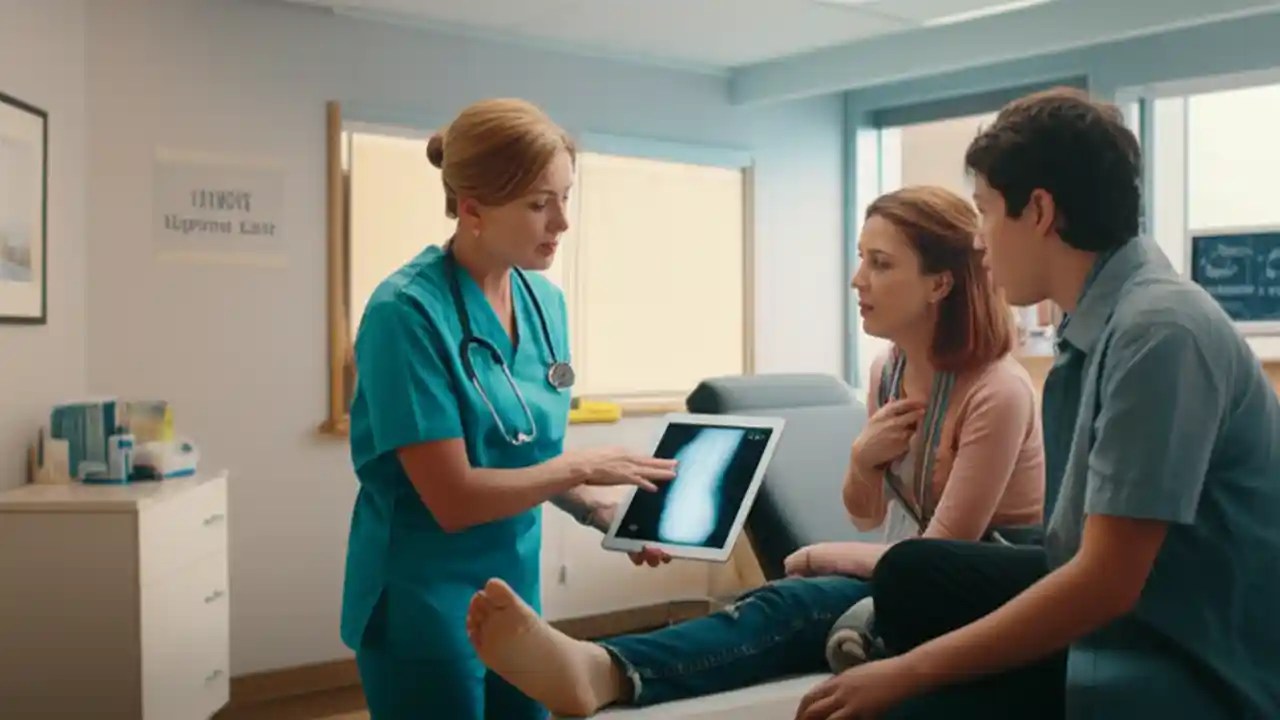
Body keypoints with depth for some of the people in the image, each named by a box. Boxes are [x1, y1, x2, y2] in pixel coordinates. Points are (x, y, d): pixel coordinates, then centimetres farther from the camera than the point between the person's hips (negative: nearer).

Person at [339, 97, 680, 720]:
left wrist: (604, 514, -4)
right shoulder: (407, 311, -20)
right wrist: (584, 466, -15)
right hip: (424, 605, -7)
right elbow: (453, 499, -22)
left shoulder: (545, 301, 1)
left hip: (515, 592, 7)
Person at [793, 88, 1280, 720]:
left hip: (1193, 669, -8)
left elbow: (1107, 580, -24)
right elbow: (1091, 556, 9)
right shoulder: (1099, 321, 4)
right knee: (913, 575, 1)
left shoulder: (1159, 329, -22)